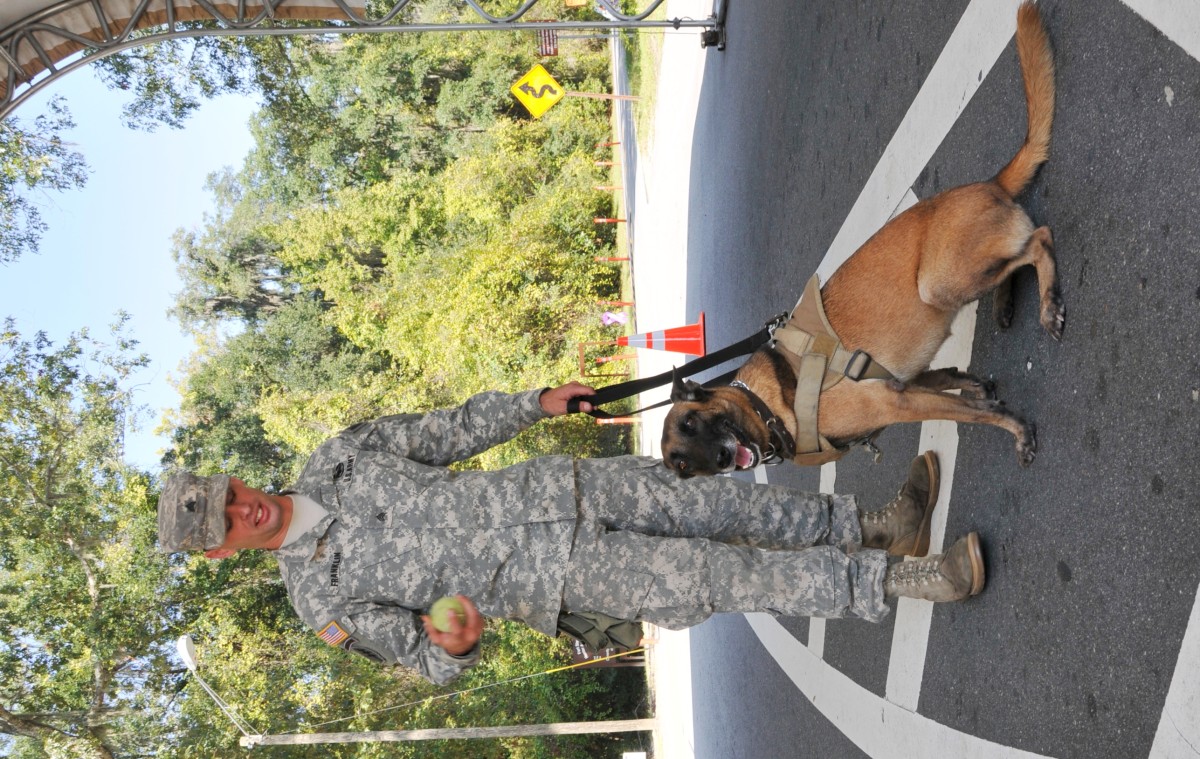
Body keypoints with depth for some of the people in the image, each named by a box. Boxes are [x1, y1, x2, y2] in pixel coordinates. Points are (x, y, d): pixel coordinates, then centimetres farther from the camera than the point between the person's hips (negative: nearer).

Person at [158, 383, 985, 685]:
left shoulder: (335, 457, 5)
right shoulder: (319, 594, -4)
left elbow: (446, 430, 13)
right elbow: (424, 654, -1)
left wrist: (539, 402, 10)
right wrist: (456, 646, -26)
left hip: (552, 489, 4)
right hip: (548, 573, -4)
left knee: (711, 504, -5)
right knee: (715, 579, -11)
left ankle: (877, 526, 9)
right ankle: (895, 582, -4)